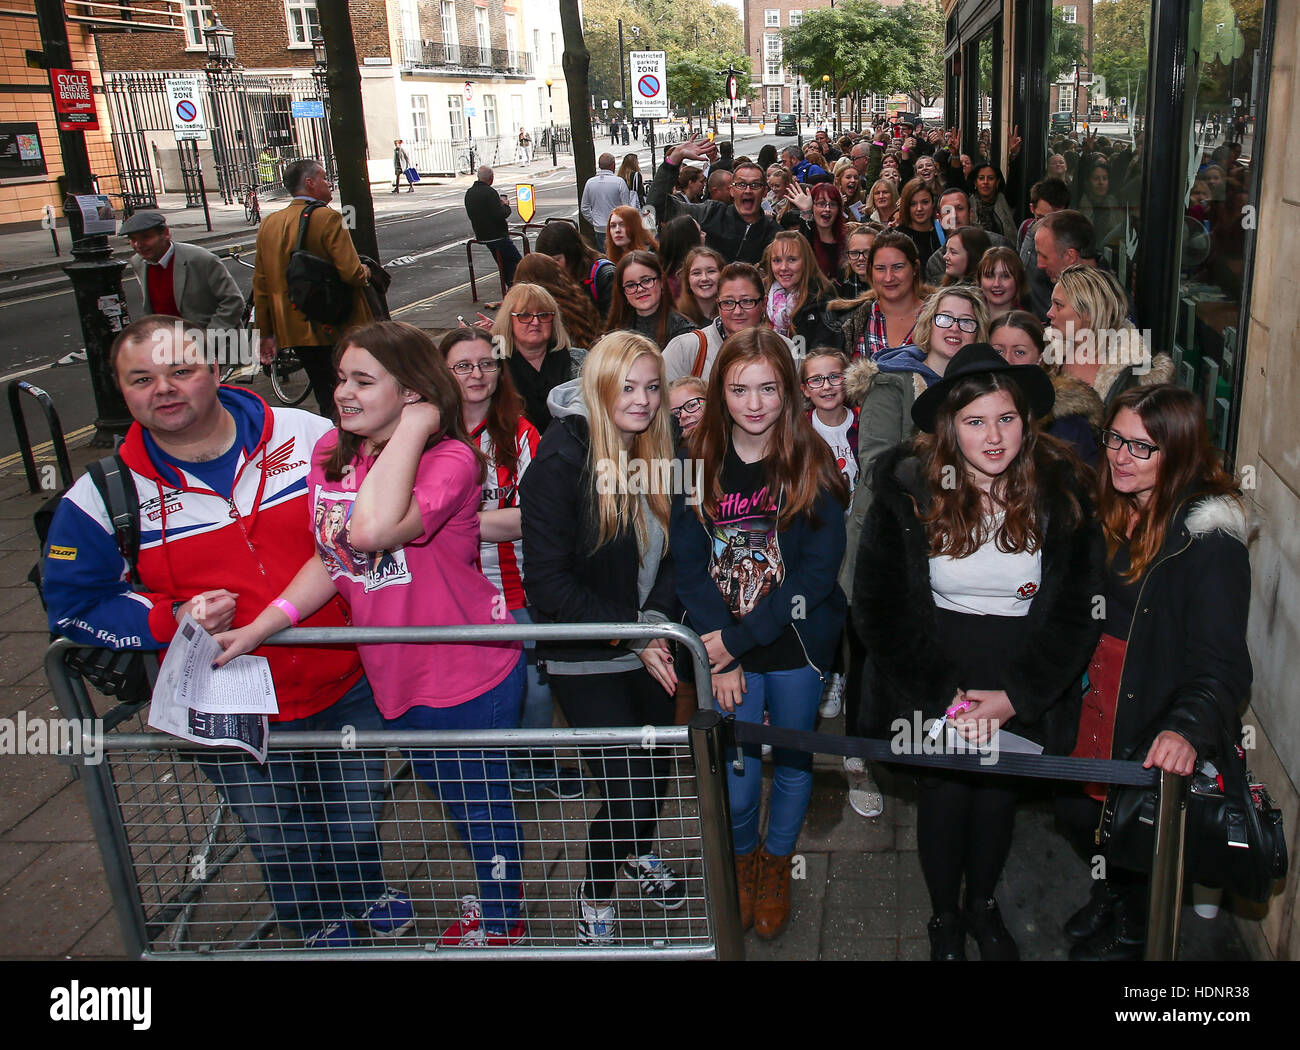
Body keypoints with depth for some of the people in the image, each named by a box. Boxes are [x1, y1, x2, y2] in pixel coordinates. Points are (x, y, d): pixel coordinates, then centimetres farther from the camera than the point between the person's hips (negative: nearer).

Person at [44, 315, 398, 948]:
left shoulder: (307, 436, -10)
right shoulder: (101, 499, -11)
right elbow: (73, 606, -5)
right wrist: (172, 619, -19)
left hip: (346, 688, 1)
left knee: (358, 817, 25)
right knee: (279, 844, 24)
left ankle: (366, 894, 59)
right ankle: (316, 922, 56)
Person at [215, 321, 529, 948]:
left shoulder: (450, 459, -24)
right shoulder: (330, 452, -2)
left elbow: (371, 532, -43)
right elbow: (330, 558, 5)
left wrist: (412, 426, -34)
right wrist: (260, 628, -5)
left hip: (469, 680, -7)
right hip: (395, 677, 7)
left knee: (483, 808, 16)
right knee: (453, 803, 28)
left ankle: (501, 924, 43)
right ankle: (492, 896, 54)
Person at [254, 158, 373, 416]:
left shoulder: (268, 224, 7)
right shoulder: (328, 218, -13)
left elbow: (260, 286, 10)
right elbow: (351, 274, -21)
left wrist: (265, 334, 16)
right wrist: (365, 271, 2)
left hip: (297, 333, 6)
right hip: (338, 330, -6)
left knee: (327, 401, 14)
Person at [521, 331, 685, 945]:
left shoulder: (656, 455, 1)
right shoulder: (562, 461, -19)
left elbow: (667, 555, 7)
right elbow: (547, 580, -20)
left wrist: (657, 621, -11)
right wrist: (630, 634, -20)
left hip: (648, 653, 6)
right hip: (587, 661, -6)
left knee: (655, 767, 18)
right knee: (626, 786, -6)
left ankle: (640, 855, 49)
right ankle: (595, 896, 23)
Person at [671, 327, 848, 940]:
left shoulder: (812, 465, -9)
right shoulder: (699, 464, -4)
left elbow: (818, 570, -13)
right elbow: (688, 564, -5)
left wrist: (741, 638, -17)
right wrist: (720, 652, -13)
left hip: (796, 645, 0)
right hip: (723, 647, 1)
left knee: (792, 762, 17)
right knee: (735, 781, 3)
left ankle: (776, 864, 44)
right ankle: (741, 858, 37)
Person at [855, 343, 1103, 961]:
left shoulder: (1061, 491, -9)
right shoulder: (907, 489, -13)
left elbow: (1078, 608, -6)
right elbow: (878, 607, -10)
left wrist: (1015, 695, -14)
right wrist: (949, 692, -15)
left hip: (1024, 686, 1)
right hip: (931, 678, -1)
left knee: (997, 793, 10)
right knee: (944, 792, 4)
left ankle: (982, 906, 40)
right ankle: (943, 917, 32)